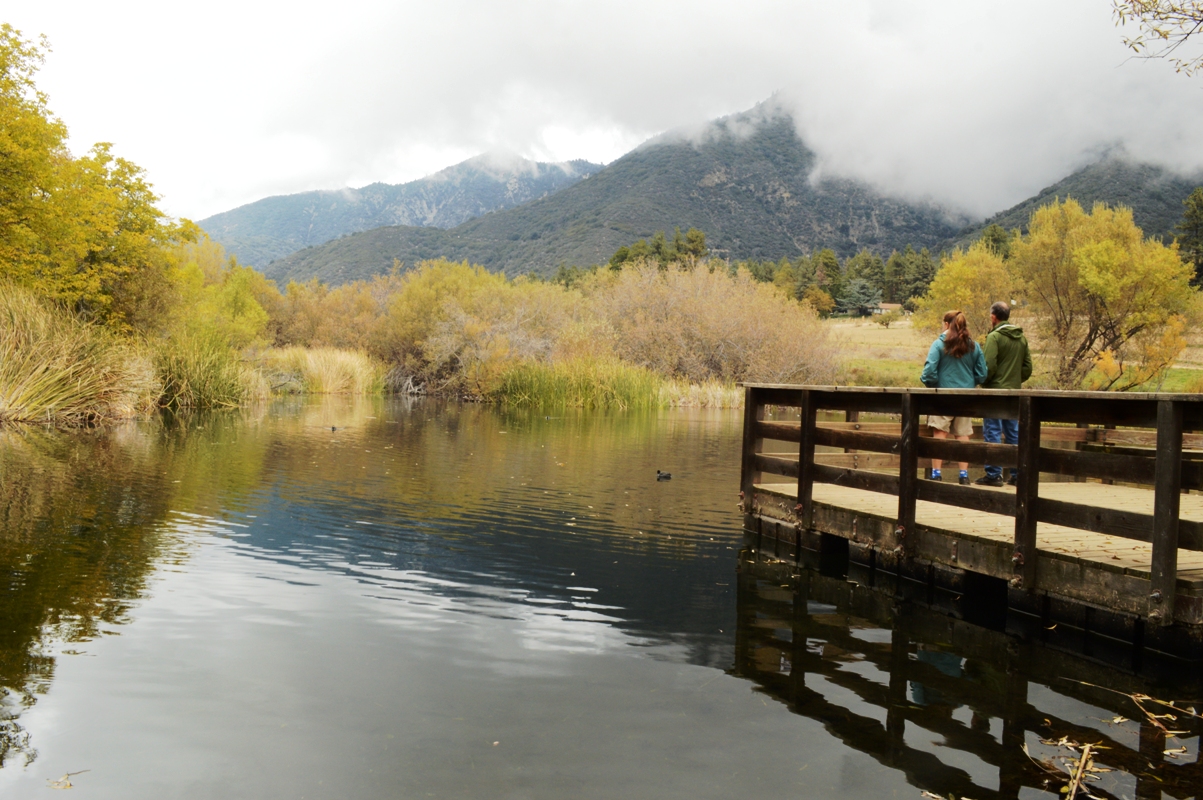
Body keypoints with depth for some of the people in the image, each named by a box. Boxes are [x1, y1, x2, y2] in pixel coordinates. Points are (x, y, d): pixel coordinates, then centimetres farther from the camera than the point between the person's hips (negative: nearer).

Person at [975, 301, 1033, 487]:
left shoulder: (994, 336, -11)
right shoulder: (1021, 338, 11)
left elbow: (989, 367, -17)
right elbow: (1028, 368, 11)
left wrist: (983, 383, -2)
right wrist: (1016, 381, 18)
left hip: (996, 390, -7)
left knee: (992, 433, -3)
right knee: (1013, 434, 11)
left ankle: (993, 474, -4)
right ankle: (1017, 474, 13)